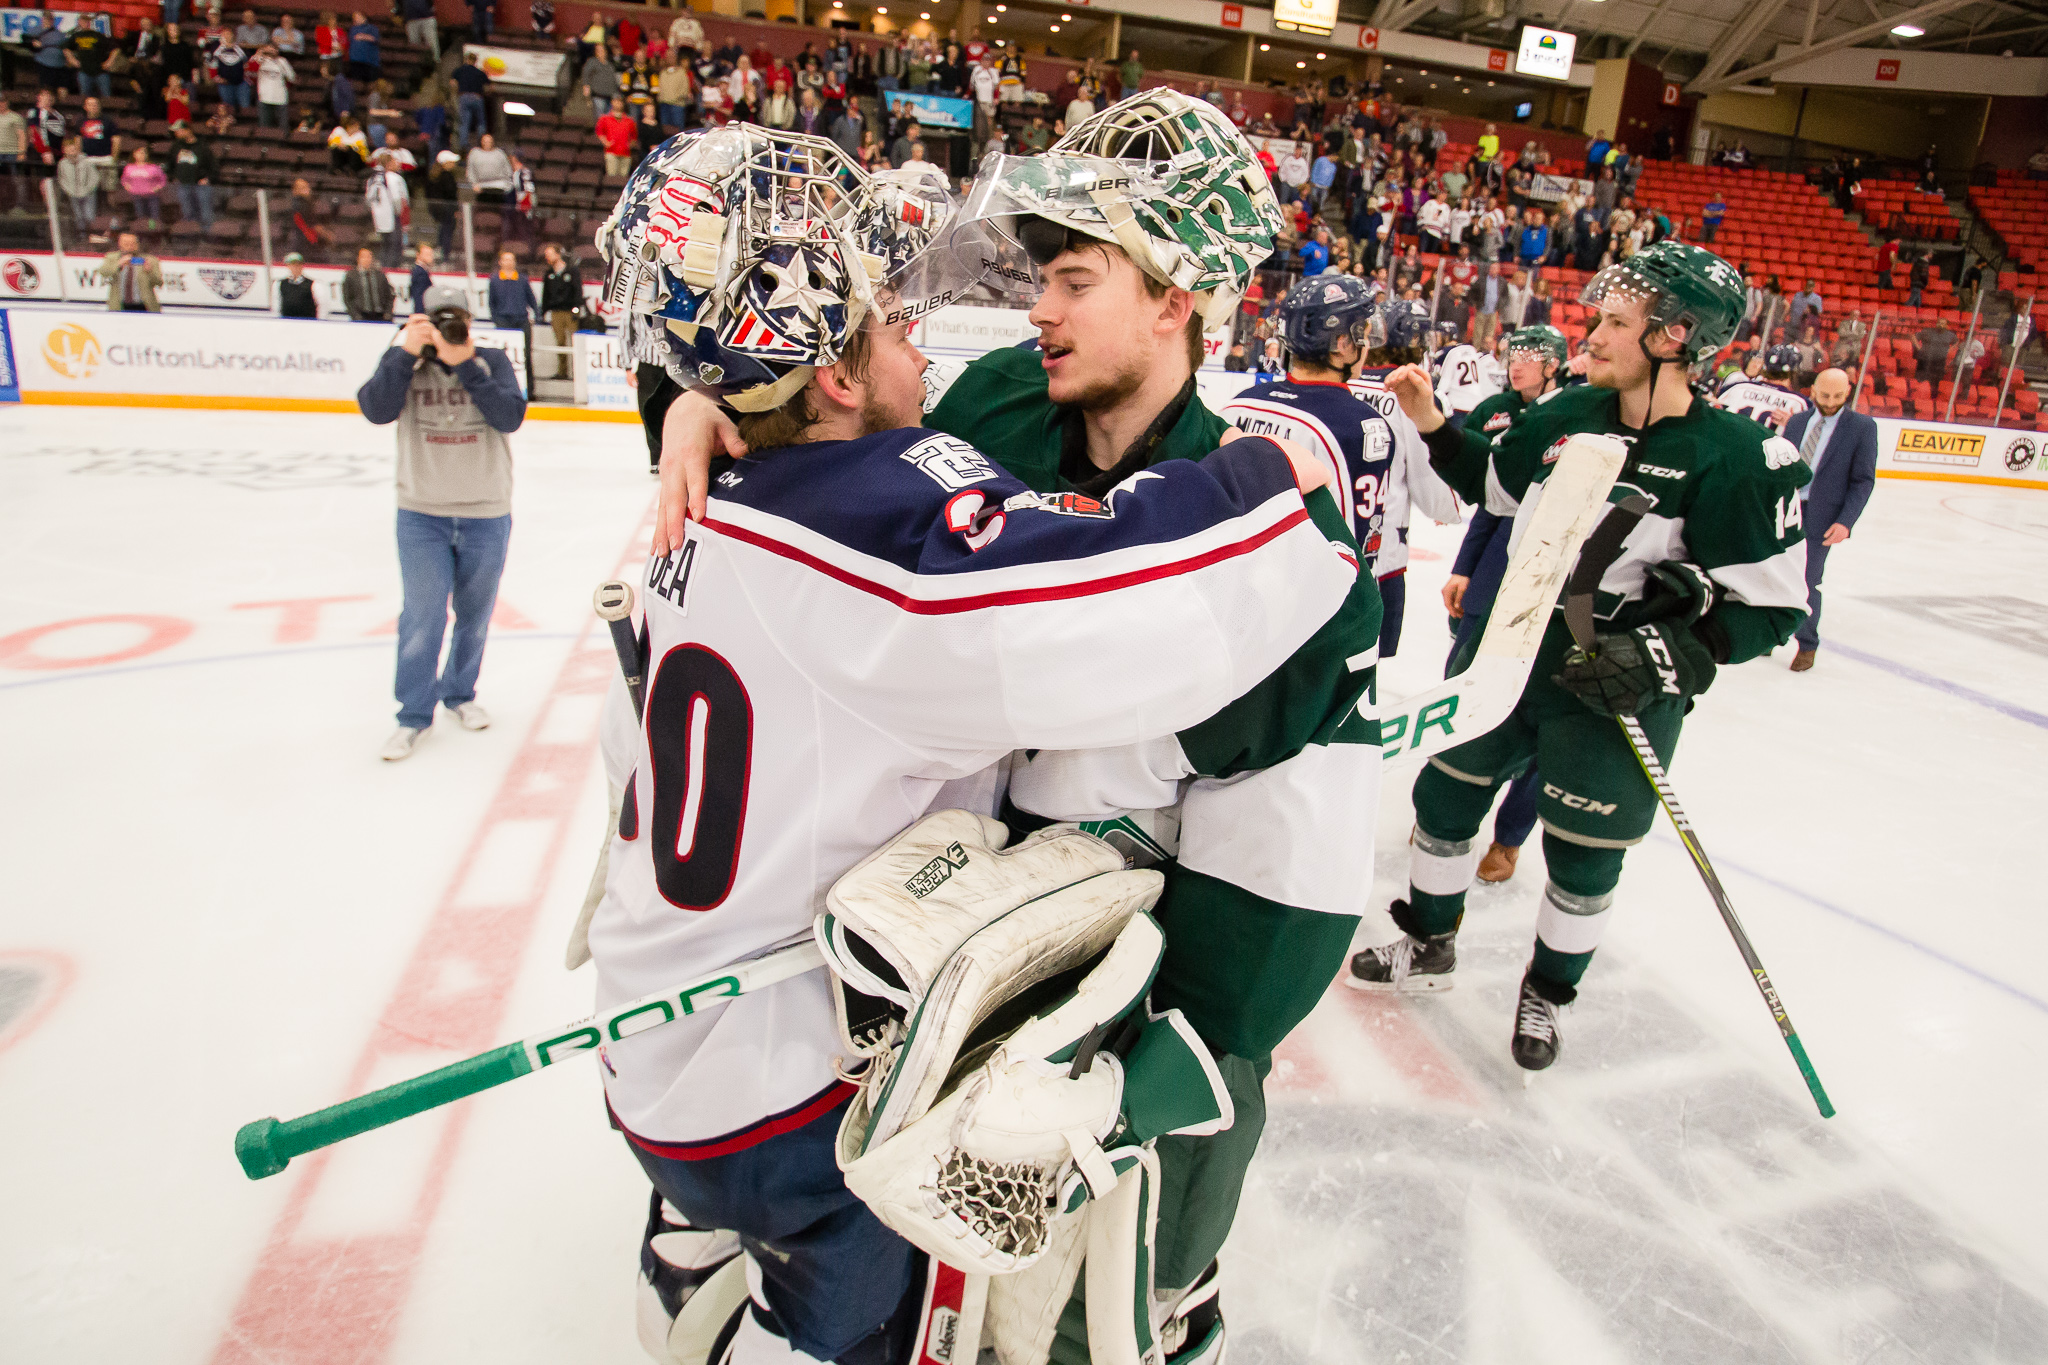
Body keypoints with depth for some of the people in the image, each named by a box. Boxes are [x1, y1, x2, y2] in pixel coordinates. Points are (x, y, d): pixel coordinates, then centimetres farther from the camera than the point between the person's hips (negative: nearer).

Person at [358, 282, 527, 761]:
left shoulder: (492, 361, -2)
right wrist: (406, 352, -22)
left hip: (486, 514, 1)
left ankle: (459, 693, 35)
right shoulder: (405, 361, -1)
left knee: (474, 614, 14)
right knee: (423, 616, -3)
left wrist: (467, 365, -23)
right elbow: (376, 409, -17)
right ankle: (414, 715, 12)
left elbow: (510, 417, -18)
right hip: (422, 513, -1)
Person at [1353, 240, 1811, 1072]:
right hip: (1514, 651, 5)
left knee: (1584, 857, 8)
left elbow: (1771, 606, -13)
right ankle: (1428, 944, 37)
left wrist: (1665, 656, -24)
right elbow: (1493, 481, 16)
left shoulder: (1738, 457, -16)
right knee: (1445, 794, 13)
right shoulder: (1568, 415, -1)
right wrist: (1431, 422, 5)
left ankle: (1547, 992, 35)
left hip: (1620, 694, -5)